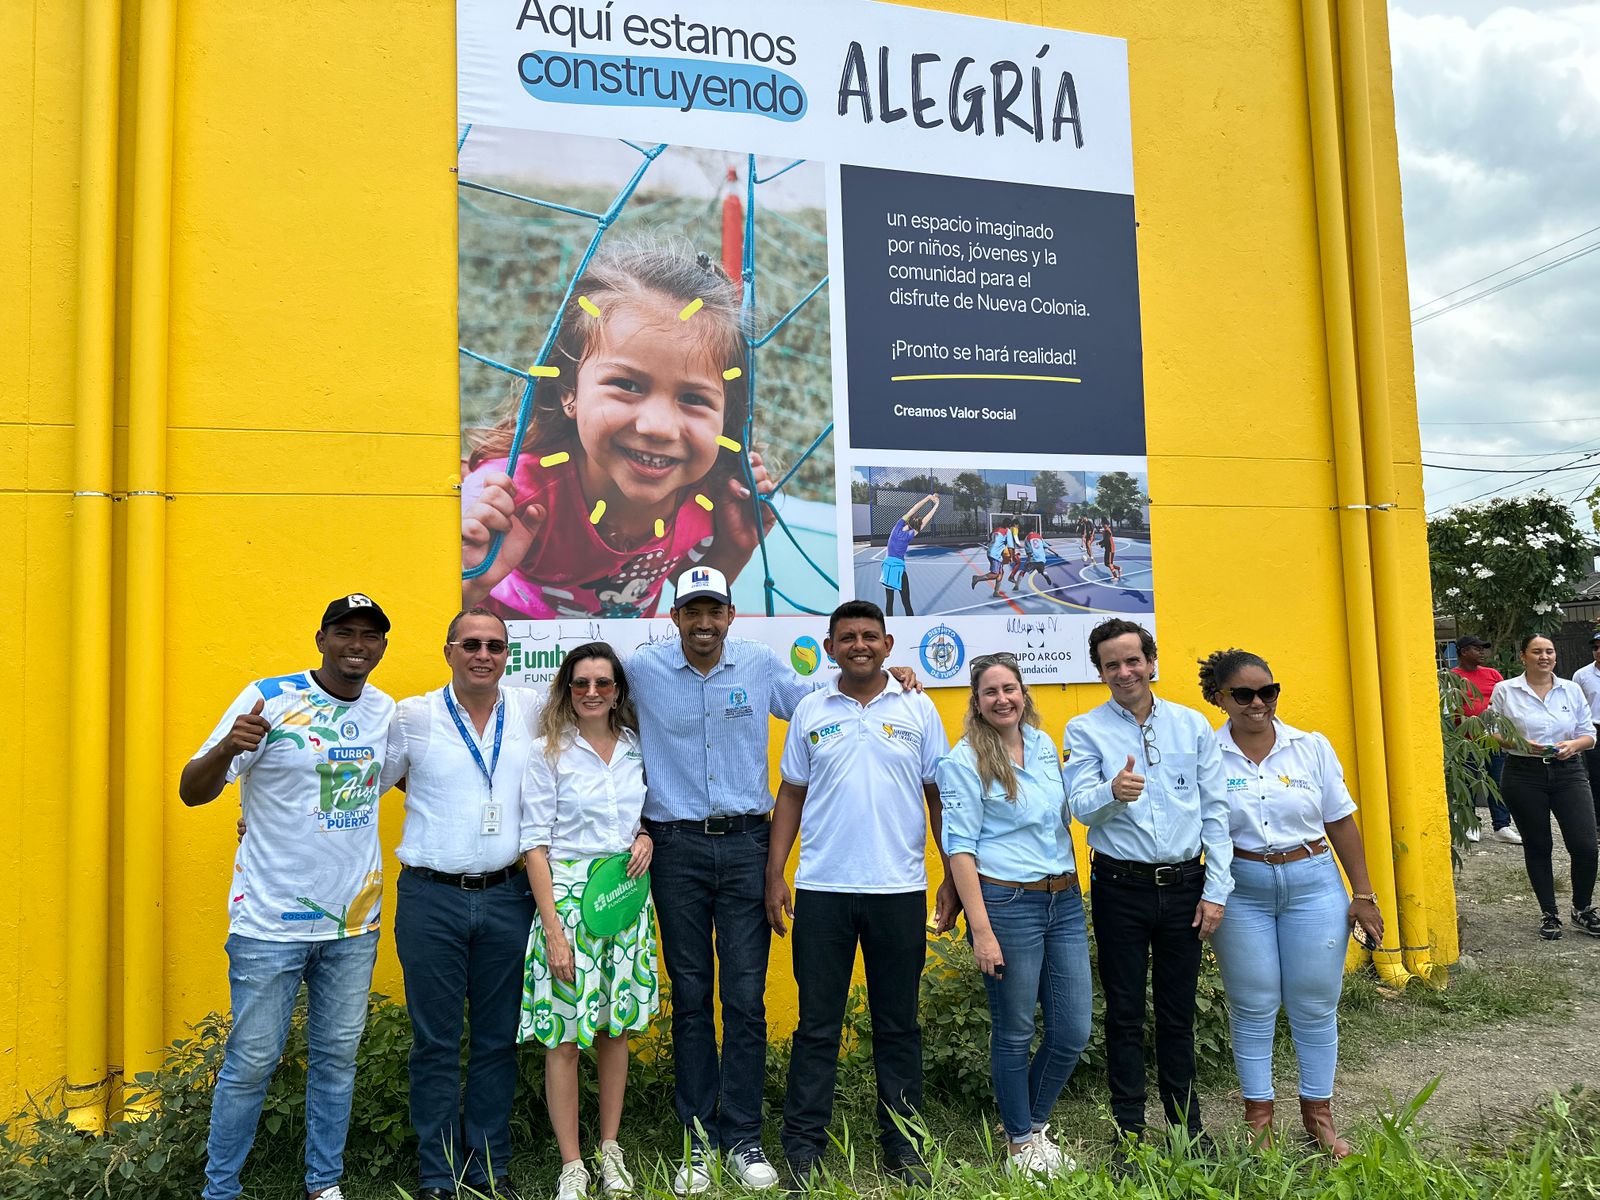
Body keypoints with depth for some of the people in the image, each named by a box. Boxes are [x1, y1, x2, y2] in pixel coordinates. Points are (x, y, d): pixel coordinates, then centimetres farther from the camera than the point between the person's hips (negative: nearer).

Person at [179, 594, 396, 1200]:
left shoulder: (386, 711, 5)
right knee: (251, 1062, 3)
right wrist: (228, 748, -31)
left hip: (354, 923, 4)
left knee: (337, 1057, 14)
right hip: (272, 923, -4)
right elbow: (192, 791, -13)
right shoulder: (268, 698, -10)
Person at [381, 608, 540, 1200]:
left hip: (508, 898, 2)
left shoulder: (533, 711, 4)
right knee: (436, 1043, 5)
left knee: (498, 1040, 10)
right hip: (431, 899, -2)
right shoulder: (413, 716, -1)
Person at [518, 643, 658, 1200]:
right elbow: (535, 844, -8)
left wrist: (646, 836, -3)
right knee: (563, 1037, -1)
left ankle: (610, 1151, 26)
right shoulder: (548, 752, -5)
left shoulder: (636, 747, 7)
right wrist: (553, 929, -14)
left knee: (617, 1028, 11)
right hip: (568, 897, -4)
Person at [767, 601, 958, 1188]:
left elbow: (939, 794, 5)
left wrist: (953, 877, 1)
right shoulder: (810, 711, 5)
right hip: (821, 889, 0)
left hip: (899, 889, 0)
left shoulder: (917, 708, 3)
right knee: (817, 1023, 6)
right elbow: (791, 795, 8)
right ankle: (803, 1146, 16)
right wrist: (774, 875, 2)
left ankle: (901, 1142, 24)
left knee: (898, 1023, 11)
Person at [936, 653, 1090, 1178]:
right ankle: (1021, 1144, 25)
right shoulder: (964, 761, -7)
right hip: (1007, 902, -6)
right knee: (1015, 1032, 6)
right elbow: (960, 847, -11)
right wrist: (981, 929, -15)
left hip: (1064, 900, 6)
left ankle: (1035, 1122, 32)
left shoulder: (1044, 744, 10)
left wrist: (1074, 888, 15)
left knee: (1074, 1030, 9)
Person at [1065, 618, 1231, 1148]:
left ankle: (1187, 1127, 29)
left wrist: (1216, 890, 0)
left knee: (1179, 1011, 13)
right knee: (1125, 1013, 6)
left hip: (1184, 885, 2)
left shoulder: (1192, 725, 5)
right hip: (1120, 889, -2)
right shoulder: (1085, 730, -1)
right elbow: (1080, 806, -11)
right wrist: (1112, 792, -34)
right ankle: (1130, 1133, 19)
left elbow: (1215, 811, 5)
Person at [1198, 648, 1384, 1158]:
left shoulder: (1312, 747, -1)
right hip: (1241, 891, -1)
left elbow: (1341, 823, 4)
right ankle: (1258, 1114, 25)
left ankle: (1317, 1110, 29)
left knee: (1316, 1005, 10)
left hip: (1313, 885, 1)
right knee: (1254, 1008, 9)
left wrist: (1363, 895, 4)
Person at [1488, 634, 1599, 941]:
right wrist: (1521, 744, -17)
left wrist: (1574, 744, -12)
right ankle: (1549, 914, 22)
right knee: (1537, 847, 8)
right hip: (1524, 775, -2)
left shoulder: (1571, 690, 7)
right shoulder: (1505, 691, 0)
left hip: (1568, 772, 2)